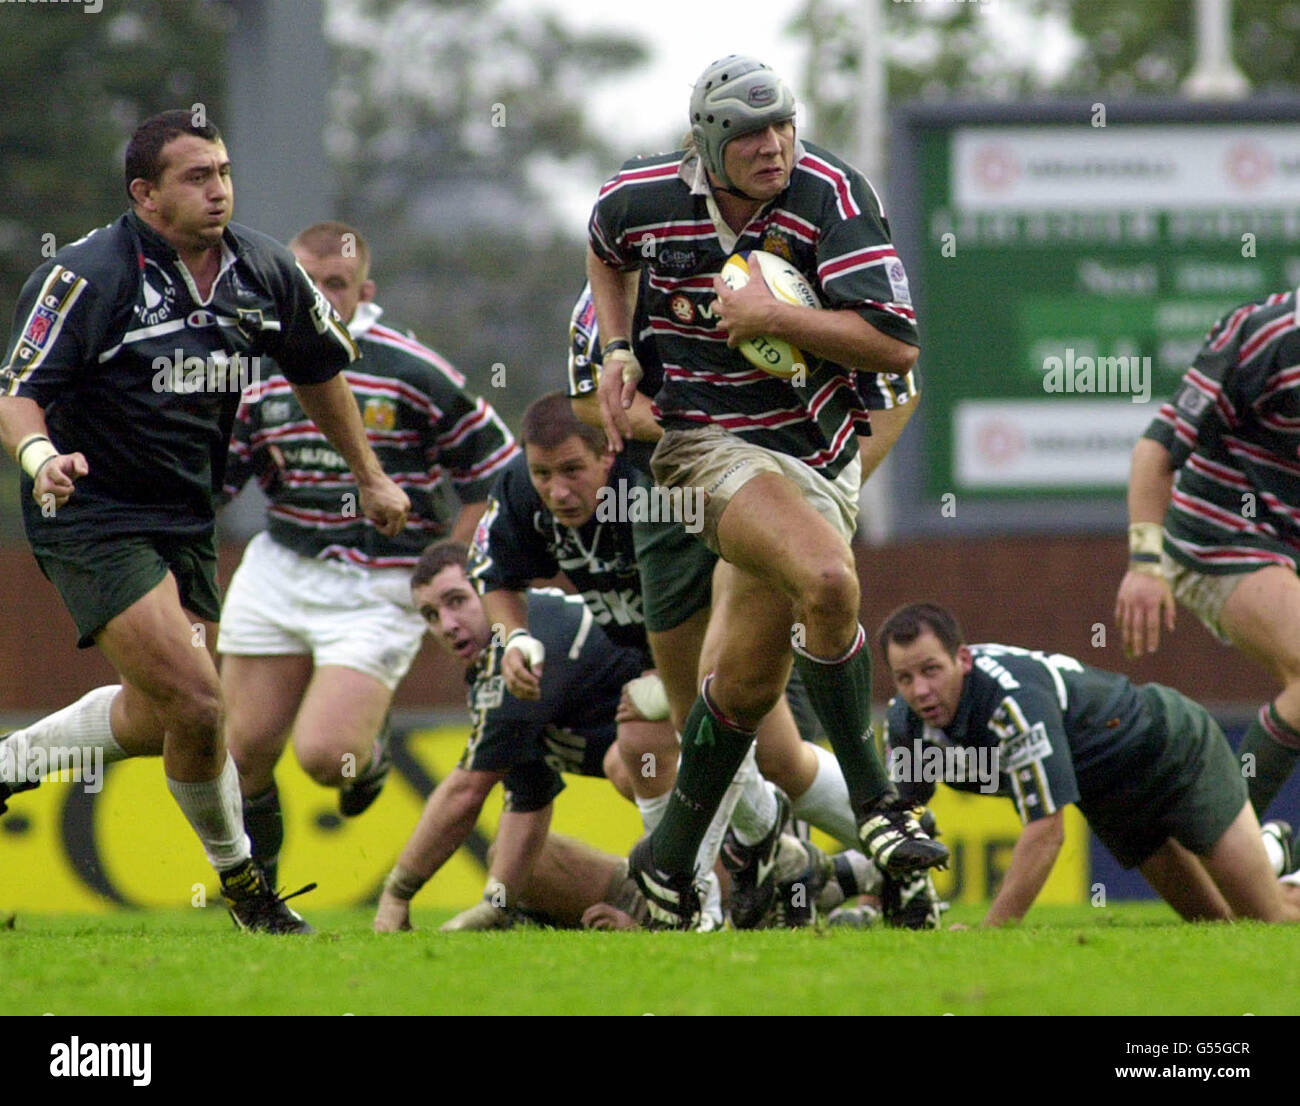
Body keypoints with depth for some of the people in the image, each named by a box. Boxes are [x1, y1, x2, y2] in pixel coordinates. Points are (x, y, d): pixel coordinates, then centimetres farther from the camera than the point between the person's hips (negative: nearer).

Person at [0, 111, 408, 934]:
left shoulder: (265, 271, 1)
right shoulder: (90, 276, -17)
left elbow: (318, 369, 18)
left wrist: (370, 475, 24)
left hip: (186, 519, 7)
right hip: (94, 519, -7)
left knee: (153, 722, 11)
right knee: (196, 701, -16)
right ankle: (239, 878, 4)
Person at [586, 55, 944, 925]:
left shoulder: (832, 196, -14)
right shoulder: (644, 198, -6)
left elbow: (897, 346, -18)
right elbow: (606, 250, 22)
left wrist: (771, 316, -23)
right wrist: (617, 348, 8)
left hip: (818, 449, 2)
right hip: (712, 440, -2)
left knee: (751, 682, 9)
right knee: (828, 578, -30)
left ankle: (671, 858, 29)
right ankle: (873, 802, -19)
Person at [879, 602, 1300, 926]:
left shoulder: (1015, 699, -41)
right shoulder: (906, 721, -18)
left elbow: (1046, 831, -41)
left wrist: (987, 933, -43)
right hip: (1105, 795, 7)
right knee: (1221, 923, 18)